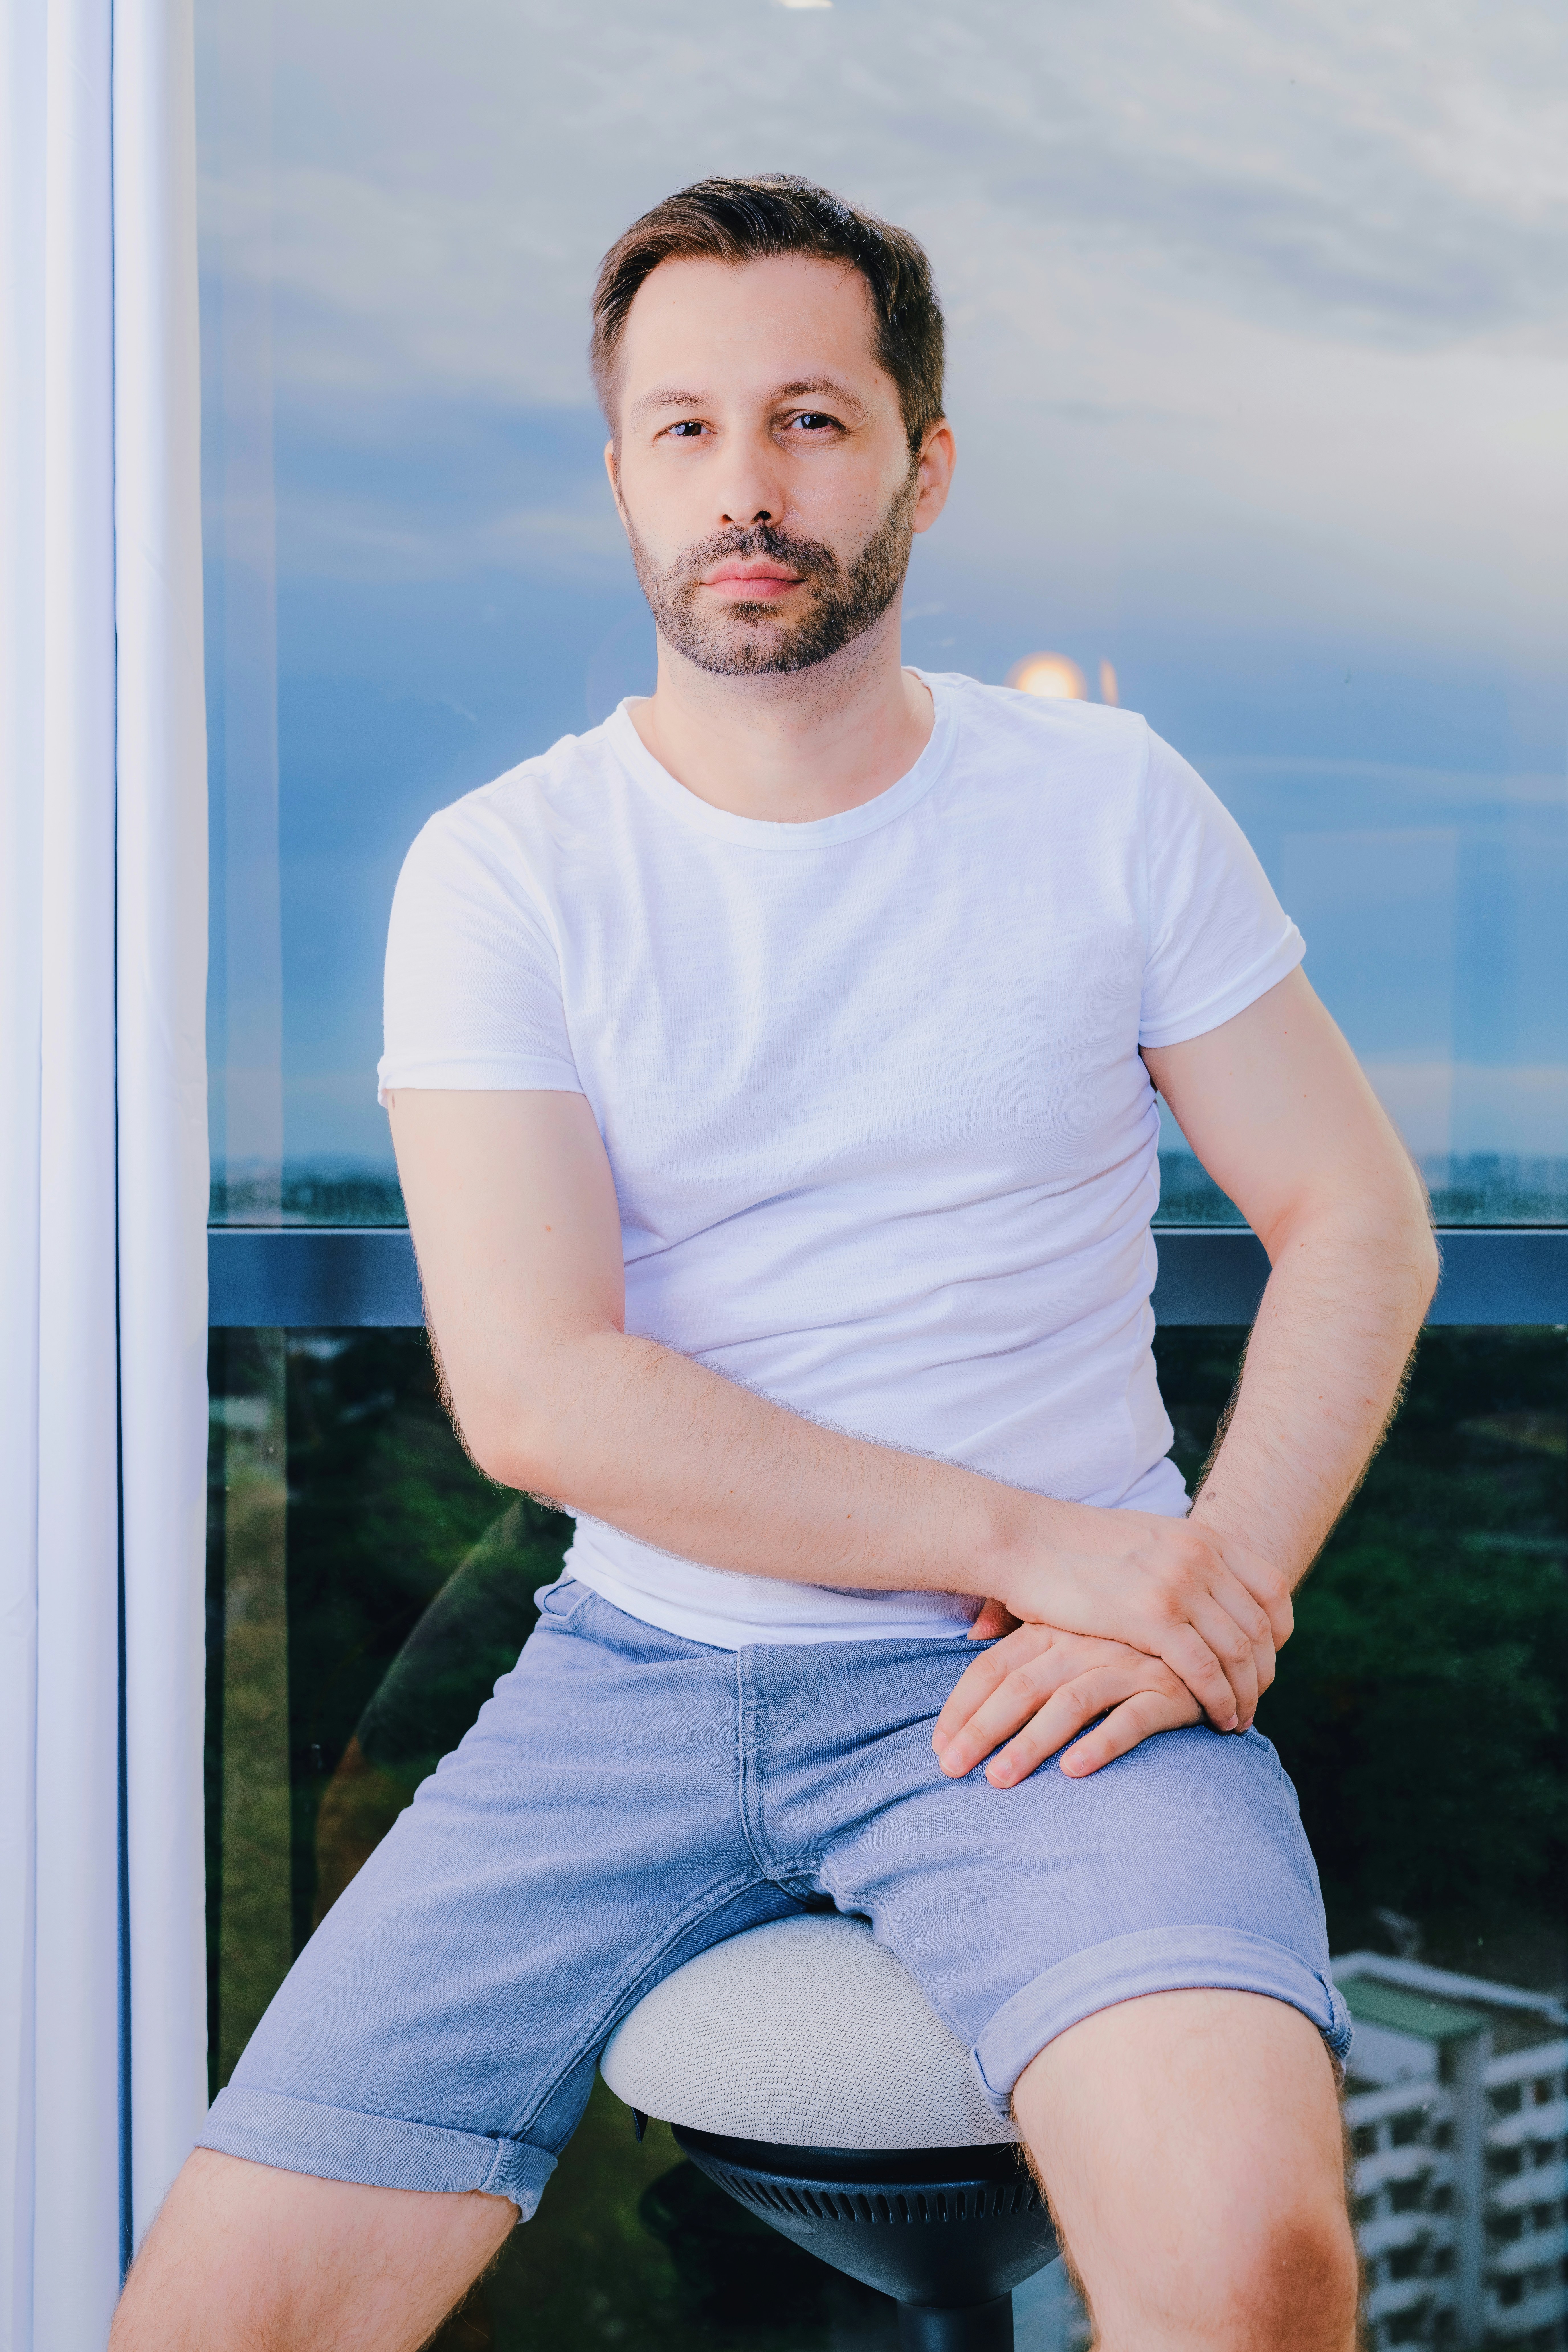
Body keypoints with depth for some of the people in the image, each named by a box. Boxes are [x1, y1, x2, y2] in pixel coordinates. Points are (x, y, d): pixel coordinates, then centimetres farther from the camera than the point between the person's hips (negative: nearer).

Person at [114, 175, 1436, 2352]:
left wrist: (1201, 1614, -11)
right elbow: (535, 1391, -10)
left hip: (1031, 1679, -1)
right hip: (639, 1673, 1)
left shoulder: (1108, 808, 3)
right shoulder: (503, 872, 0)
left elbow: (1358, 1223, 5)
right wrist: (1026, 1537, -15)